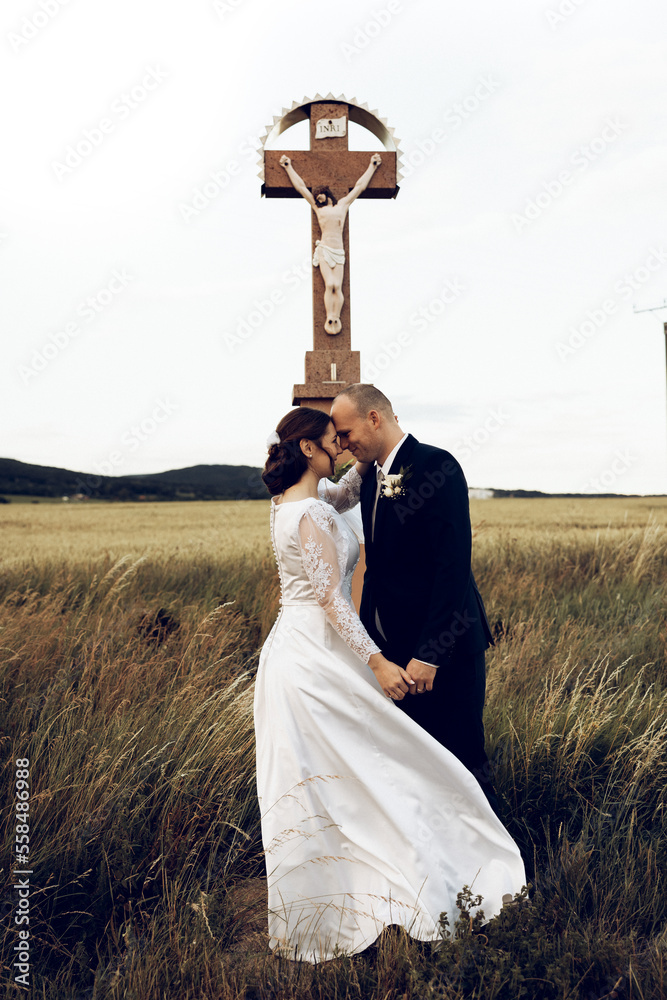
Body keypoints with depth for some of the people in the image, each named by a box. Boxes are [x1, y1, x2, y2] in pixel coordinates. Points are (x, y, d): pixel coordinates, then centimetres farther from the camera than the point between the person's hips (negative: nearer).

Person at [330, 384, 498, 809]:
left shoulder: (437, 467, -15)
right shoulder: (373, 481, 12)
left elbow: (454, 565, -21)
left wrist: (429, 653, -23)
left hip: (445, 649, -8)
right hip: (396, 648, 8)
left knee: (461, 762, 2)